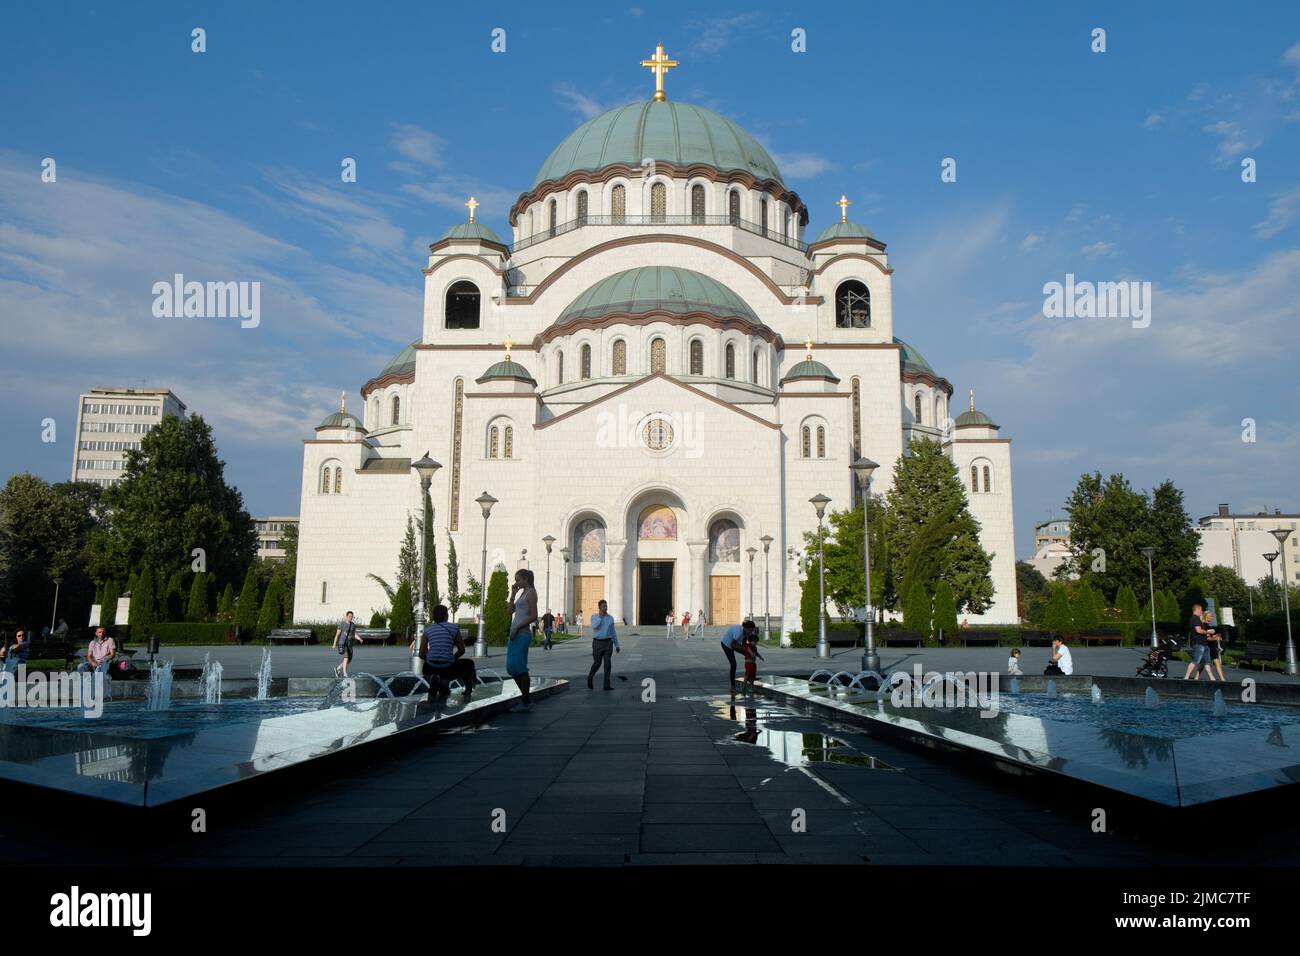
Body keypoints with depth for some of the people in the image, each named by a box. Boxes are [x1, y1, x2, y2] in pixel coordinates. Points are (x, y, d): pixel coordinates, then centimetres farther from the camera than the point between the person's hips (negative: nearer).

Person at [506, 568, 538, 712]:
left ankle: (525, 703, 1)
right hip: (514, 634, 9)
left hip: (522, 634, -9)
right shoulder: (522, 593, 21)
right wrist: (513, 594, 12)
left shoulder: (531, 593, -6)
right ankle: (526, 700, 16)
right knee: (511, 669, 8)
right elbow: (511, 611, 20)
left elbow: (534, 616, -15)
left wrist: (517, 628, -16)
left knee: (520, 668, -7)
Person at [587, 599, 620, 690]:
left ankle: (606, 685, -3)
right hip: (597, 643, -2)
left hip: (608, 643, 3)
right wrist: (600, 615, -19)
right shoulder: (594, 617, -1)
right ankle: (590, 677, 29)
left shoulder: (610, 618, 8)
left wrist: (617, 645, 11)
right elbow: (595, 626, -23)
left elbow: (613, 633, 13)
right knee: (597, 663, 1)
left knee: (608, 663, -5)